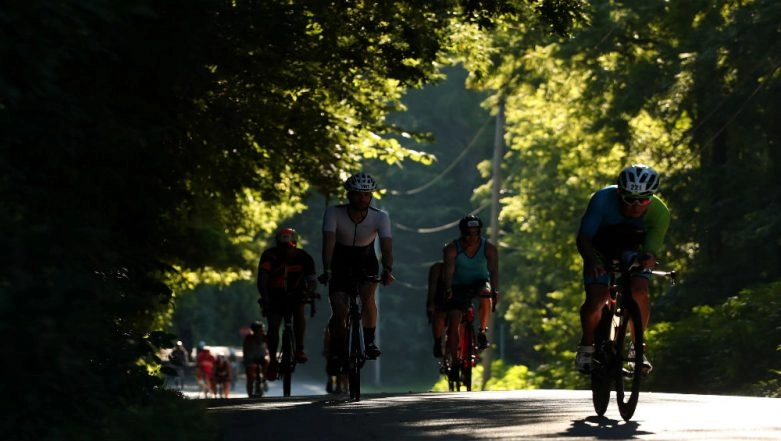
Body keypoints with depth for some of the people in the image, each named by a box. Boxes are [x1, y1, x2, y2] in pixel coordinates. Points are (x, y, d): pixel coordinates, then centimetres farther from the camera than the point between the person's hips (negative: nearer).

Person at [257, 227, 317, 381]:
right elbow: (262, 280, -30)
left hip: (295, 293, 0)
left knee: (299, 310, -32)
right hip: (275, 295, 0)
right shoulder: (269, 256, -22)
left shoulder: (303, 258, -18)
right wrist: (265, 299, -46)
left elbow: (312, 280, -23)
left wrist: (309, 292, -45)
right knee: (273, 326, -16)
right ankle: (272, 360, 3)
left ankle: (299, 349, -23)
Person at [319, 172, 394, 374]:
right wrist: (327, 270, -48)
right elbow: (329, 242, -33)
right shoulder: (334, 213, -23)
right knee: (339, 312, -14)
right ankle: (336, 352, 7)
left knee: (367, 296, -26)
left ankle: (370, 341, -5)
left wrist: (387, 270, -49)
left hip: (366, 263, 1)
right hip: (340, 264, -1)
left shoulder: (380, 217, -20)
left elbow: (387, 245, -31)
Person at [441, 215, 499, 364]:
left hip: (480, 282, 0)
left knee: (486, 296, -36)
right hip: (459, 286, 0)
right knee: (454, 322, -12)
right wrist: (448, 290, -41)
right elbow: (449, 271, -24)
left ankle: (483, 331, -17)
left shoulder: (489, 248, -14)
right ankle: (455, 361, -4)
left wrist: (495, 290, -37)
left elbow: (493, 270, -21)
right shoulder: (452, 249, -16)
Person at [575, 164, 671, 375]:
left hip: (634, 255, 1)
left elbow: (651, 250, -28)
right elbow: (583, 238, -30)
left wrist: (648, 259, -53)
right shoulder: (603, 199, -31)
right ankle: (587, 346, 4)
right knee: (595, 300, -22)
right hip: (601, 254, -1)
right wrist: (591, 261, -50)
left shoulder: (659, 213, -26)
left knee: (639, 293, -27)